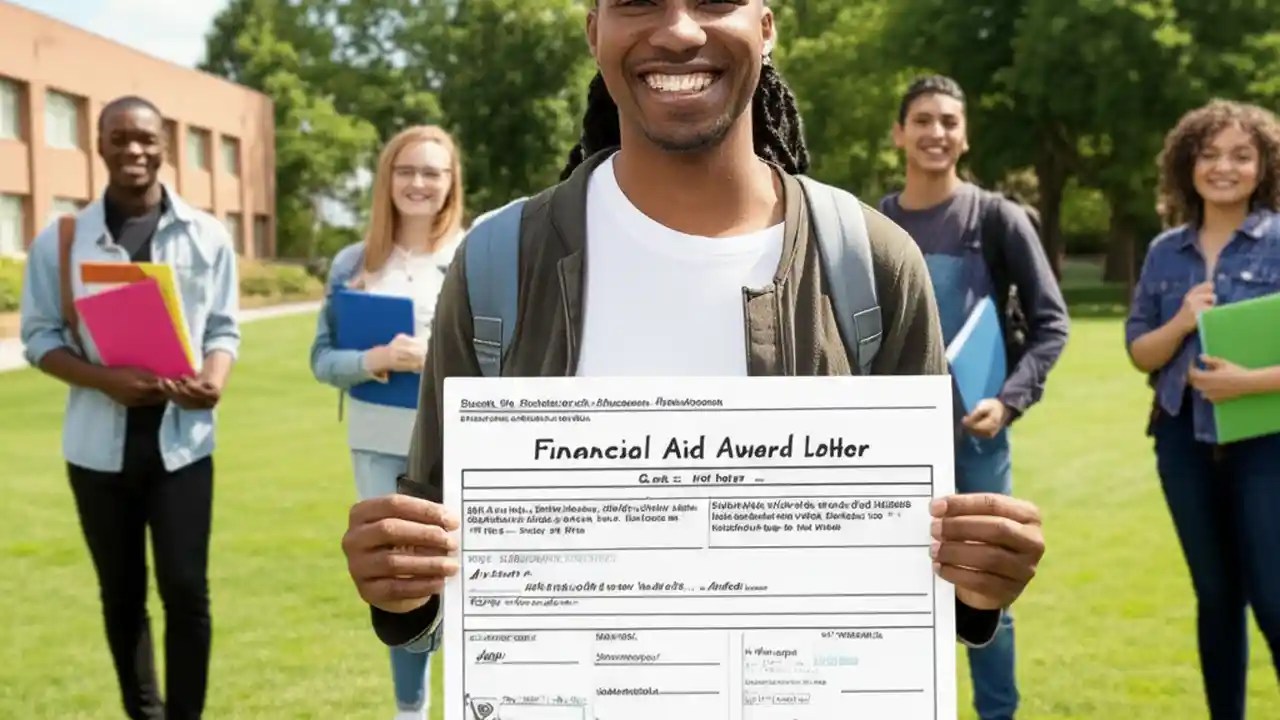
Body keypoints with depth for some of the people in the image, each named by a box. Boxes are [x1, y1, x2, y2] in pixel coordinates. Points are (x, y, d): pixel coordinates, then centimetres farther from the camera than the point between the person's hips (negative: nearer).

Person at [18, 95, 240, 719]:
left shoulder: (206, 235, 3)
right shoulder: (61, 239, 1)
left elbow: (224, 327, 6)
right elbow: (40, 336, 1)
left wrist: (215, 377, -17)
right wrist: (106, 380, -17)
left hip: (181, 439, 0)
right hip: (99, 443, 1)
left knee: (186, 591, -2)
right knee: (122, 595, 12)